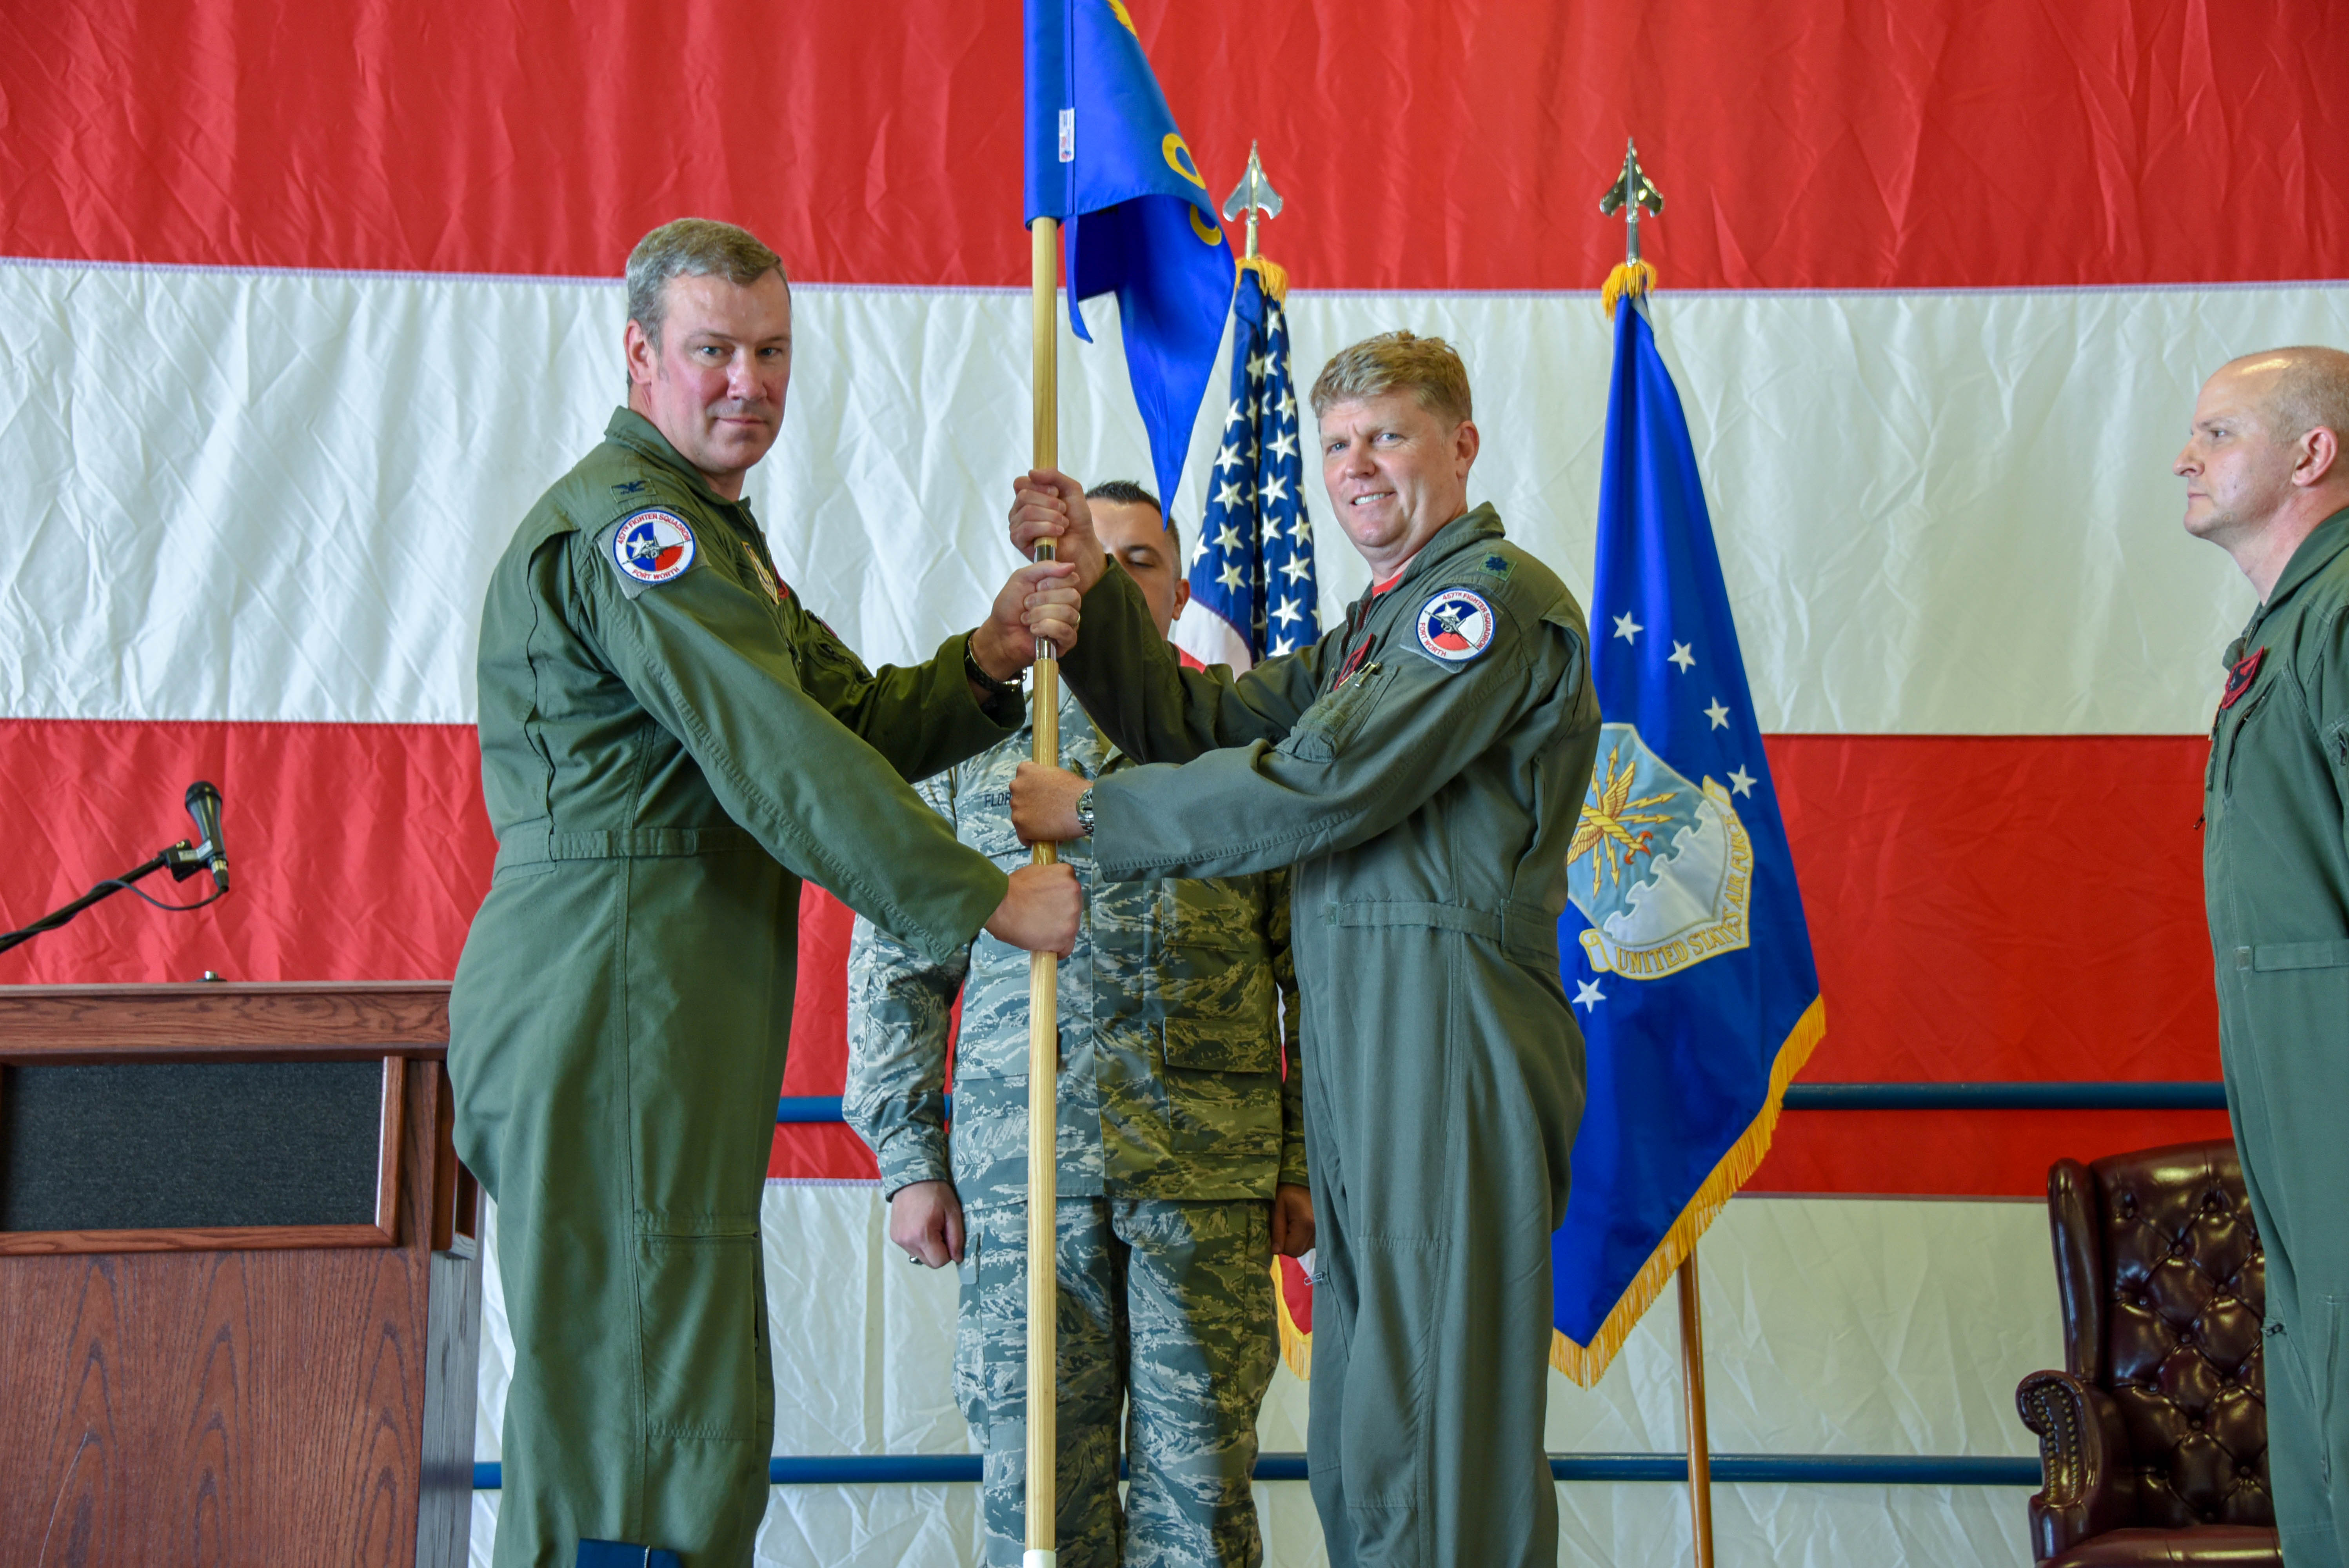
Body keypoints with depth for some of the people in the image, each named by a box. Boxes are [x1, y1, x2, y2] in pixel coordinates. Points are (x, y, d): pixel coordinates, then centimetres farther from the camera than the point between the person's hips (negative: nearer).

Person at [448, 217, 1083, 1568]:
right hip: (610, 1013, -11)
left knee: (696, 1417, 15)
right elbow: (777, 762, -18)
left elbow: (860, 724, 18)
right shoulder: (625, 522, -12)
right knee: (643, 1425, -8)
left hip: (680, 1028, 11)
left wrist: (987, 665, -1)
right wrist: (989, 899, -13)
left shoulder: (709, 532, 24)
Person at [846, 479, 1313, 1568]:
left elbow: (1311, 974, 10)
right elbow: (894, 966, 12)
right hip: (1019, 1168, 0)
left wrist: (1303, 1162, 4)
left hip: (1210, 1175, 0)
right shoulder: (972, 750, 12)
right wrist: (910, 1160, 5)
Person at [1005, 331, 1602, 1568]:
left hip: (1448, 1036, -10)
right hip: (1357, 1053, 10)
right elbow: (1196, 724, 18)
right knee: (1358, 1456, 12)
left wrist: (1092, 812, -7)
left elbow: (1321, 786, -14)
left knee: (1428, 1443, -9)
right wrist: (1091, 587, 4)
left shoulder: (1497, 594, -6)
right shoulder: (1371, 633, 26)